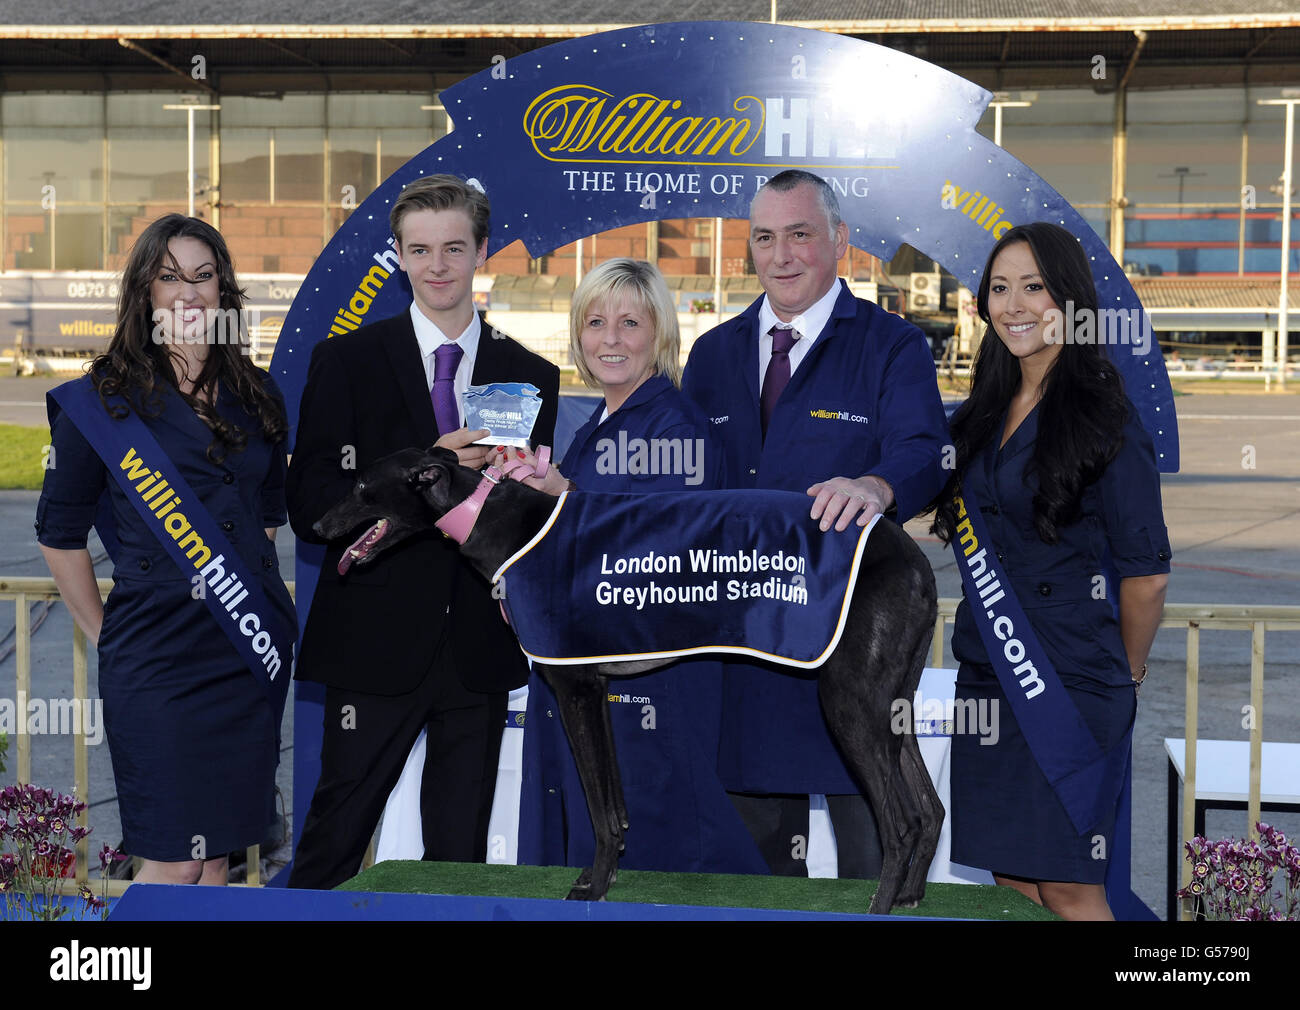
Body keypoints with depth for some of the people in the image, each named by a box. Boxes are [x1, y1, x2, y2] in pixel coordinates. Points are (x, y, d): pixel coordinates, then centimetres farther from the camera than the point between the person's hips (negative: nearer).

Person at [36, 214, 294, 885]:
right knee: (173, 861, -4)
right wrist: (106, 635, 3)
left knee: (219, 848, 11)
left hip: (253, 645, 4)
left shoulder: (256, 396, 10)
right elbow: (60, 532, 2)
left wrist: (252, 582, 14)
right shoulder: (104, 400, -3)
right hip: (159, 649, -4)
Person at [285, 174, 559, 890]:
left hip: (479, 653, 3)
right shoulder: (346, 362, 1)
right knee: (335, 838, 3)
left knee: (462, 849, 12)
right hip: (375, 644, -2)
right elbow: (308, 508, -8)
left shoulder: (530, 377, 9)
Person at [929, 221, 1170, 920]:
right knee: (1010, 878, 11)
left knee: (1067, 889, -2)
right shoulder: (987, 412, 11)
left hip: (1070, 684, -7)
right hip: (985, 677, 7)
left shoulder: (1105, 422, -10)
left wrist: (1126, 673, 4)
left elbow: (1146, 573, -7)